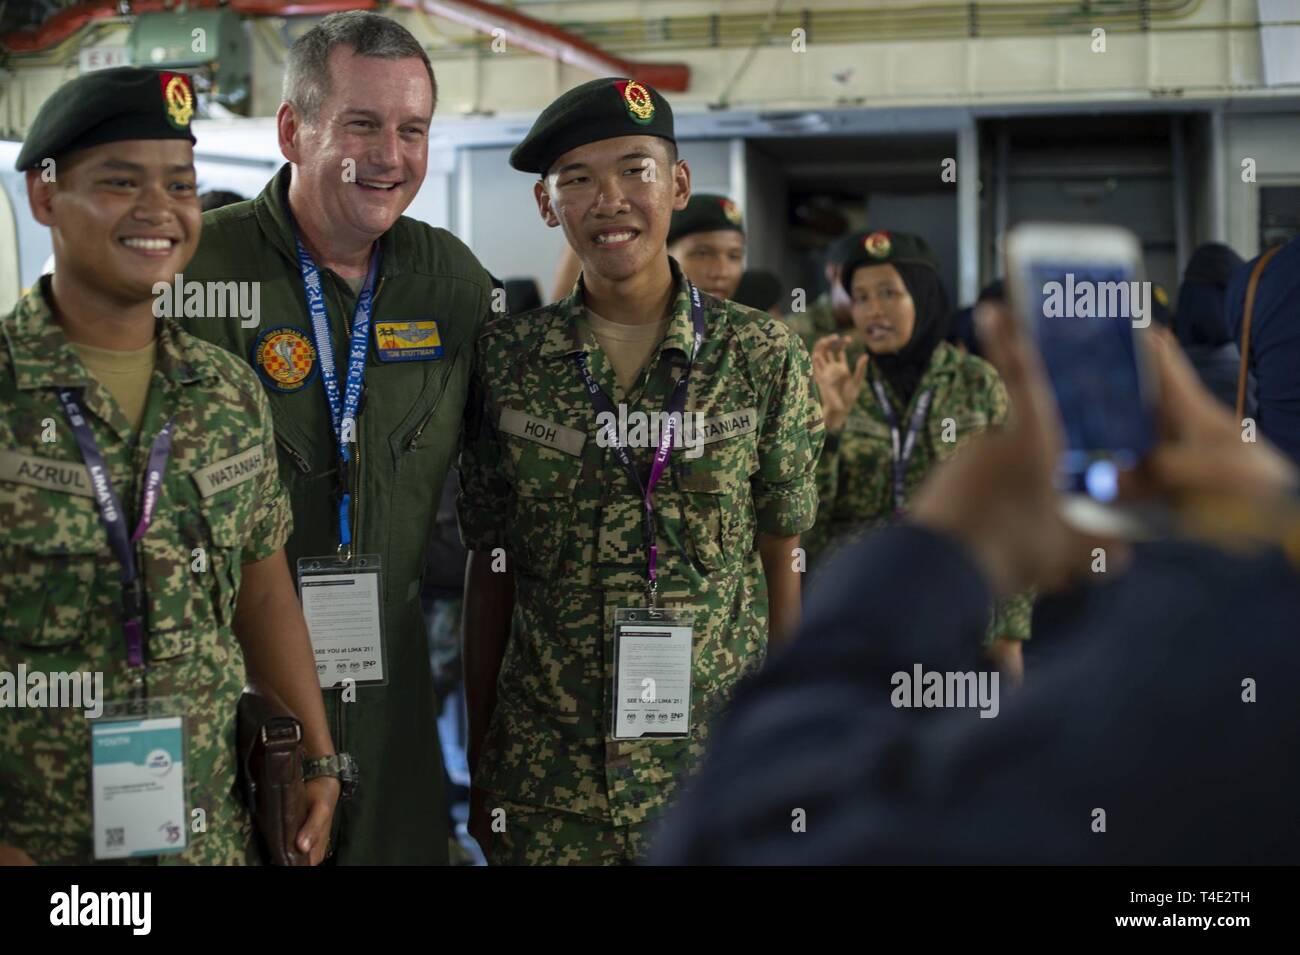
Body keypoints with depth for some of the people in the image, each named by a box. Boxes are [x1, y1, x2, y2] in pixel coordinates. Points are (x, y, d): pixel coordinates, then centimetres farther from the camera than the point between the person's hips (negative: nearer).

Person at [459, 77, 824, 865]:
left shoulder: (763, 357, -4)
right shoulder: (507, 359, -1)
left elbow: (783, 573, 1)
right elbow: (491, 570, 4)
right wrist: (480, 765, 5)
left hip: (718, 770, 0)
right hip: (544, 776, 1)